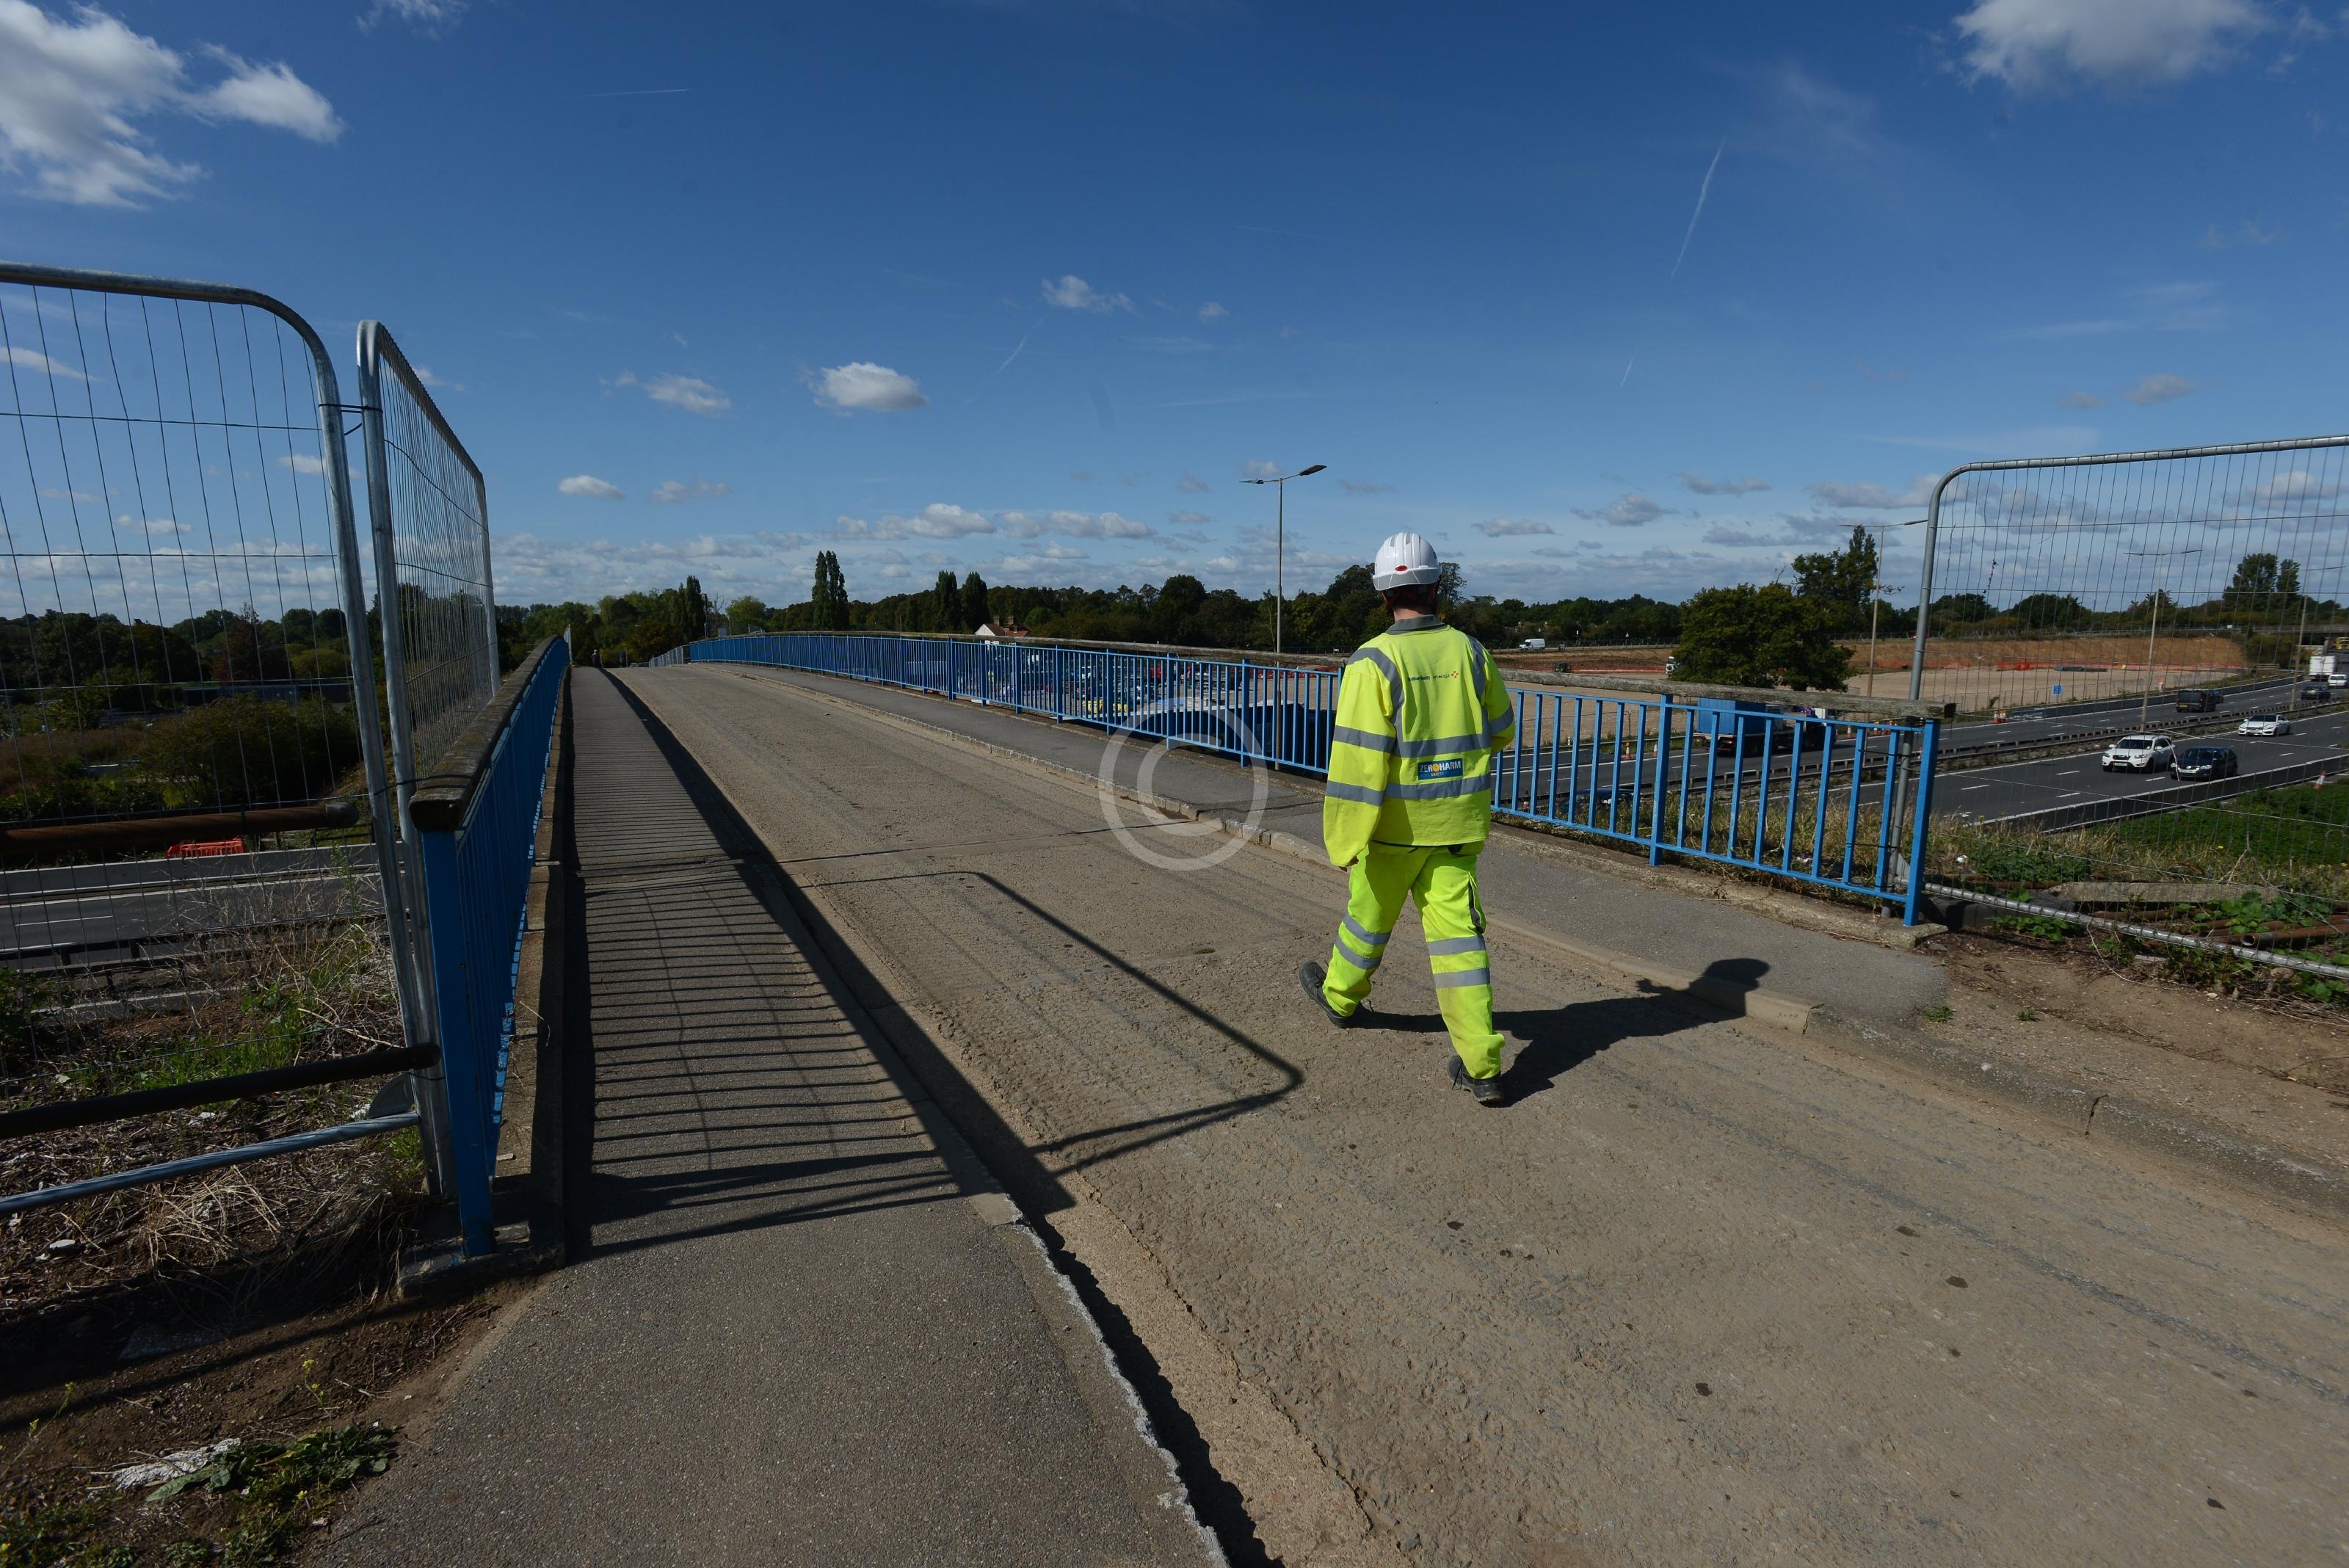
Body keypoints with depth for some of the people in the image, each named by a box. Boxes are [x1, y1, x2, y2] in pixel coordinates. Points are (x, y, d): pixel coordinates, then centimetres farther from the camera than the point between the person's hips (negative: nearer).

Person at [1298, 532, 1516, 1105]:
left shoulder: (1373, 663, -15)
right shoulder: (1469, 651, -1)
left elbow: (1359, 759, -20)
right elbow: (1500, 730, 13)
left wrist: (1345, 840, -16)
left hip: (1395, 821, -3)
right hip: (1456, 818, 3)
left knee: (1369, 912, 18)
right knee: (1456, 929, 4)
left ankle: (1340, 995, 45)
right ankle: (1481, 1063, 2)